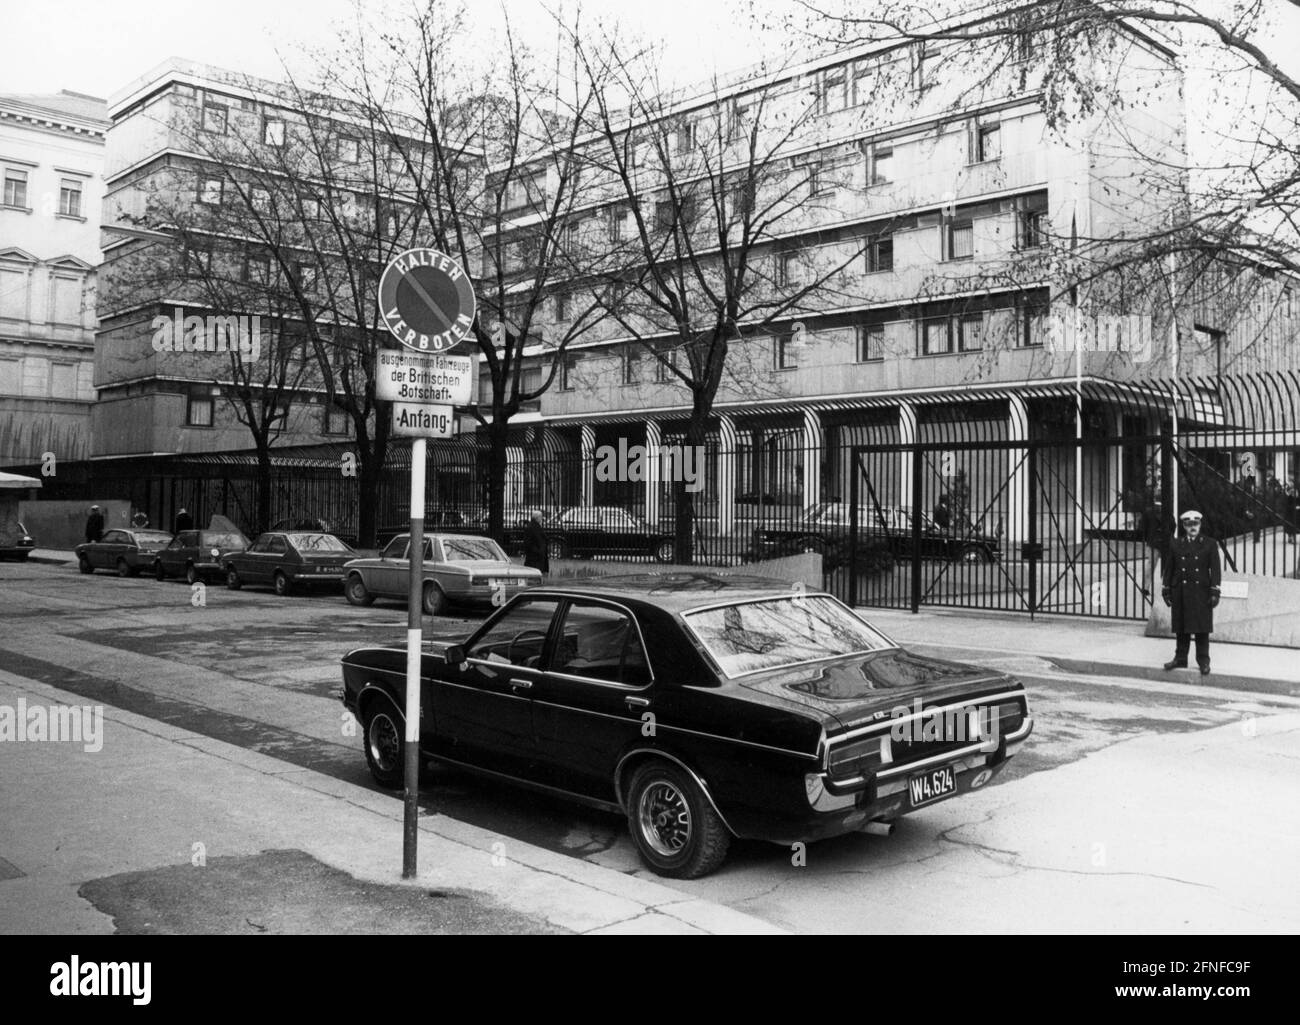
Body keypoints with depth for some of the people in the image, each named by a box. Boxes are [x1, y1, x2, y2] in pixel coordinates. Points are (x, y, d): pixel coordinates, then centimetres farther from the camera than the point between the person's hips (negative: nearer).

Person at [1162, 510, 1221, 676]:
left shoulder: (1210, 544, 3)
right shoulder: (1175, 544, 9)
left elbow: (1215, 569, 0)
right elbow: (1169, 569, 10)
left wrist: (1215, 592, -7)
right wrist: (1167, 591, 5)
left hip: (1201, 593, -2)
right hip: (1180, 592, 2)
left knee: (1202, 629, 0)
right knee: (1181, 628, 6)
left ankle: (1203, 661, 8)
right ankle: (1180, 659, 15)